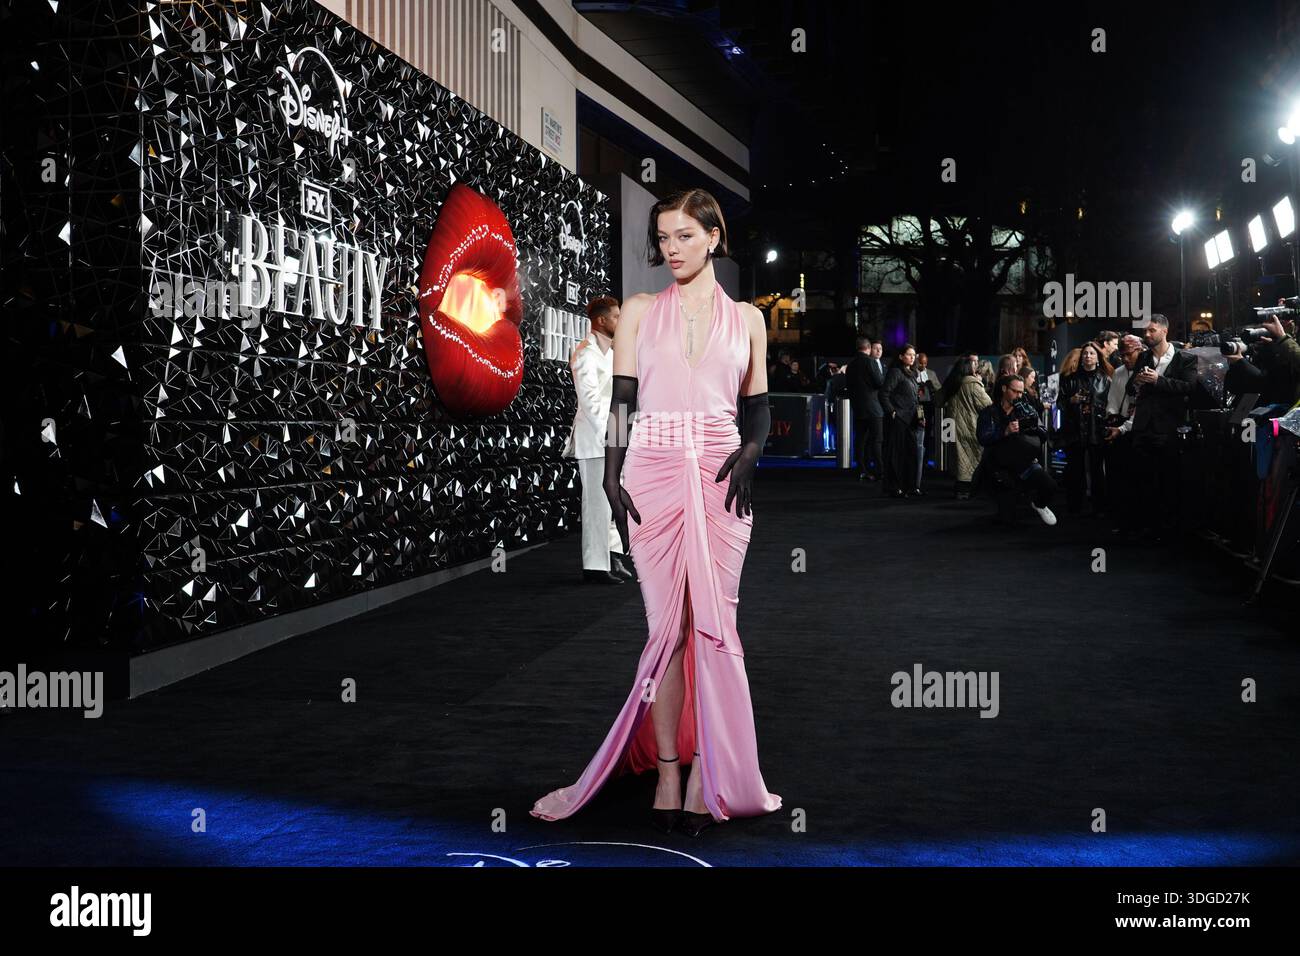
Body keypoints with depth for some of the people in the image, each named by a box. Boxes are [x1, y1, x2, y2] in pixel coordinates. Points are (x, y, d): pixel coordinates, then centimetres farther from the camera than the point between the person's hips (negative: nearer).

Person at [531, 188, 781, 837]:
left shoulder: (745, 318, 13)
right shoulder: (639, 311, 11)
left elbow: (758, 406, 11)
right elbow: (621, 399, 5)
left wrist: (749, 454, -8)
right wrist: (611, 474, -6)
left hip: (719, 476, 0)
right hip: (653, 473, 0)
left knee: (713, 623, -3)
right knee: (667, 624, -1)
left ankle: (708, 778, 3)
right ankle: (670, 777, 6)